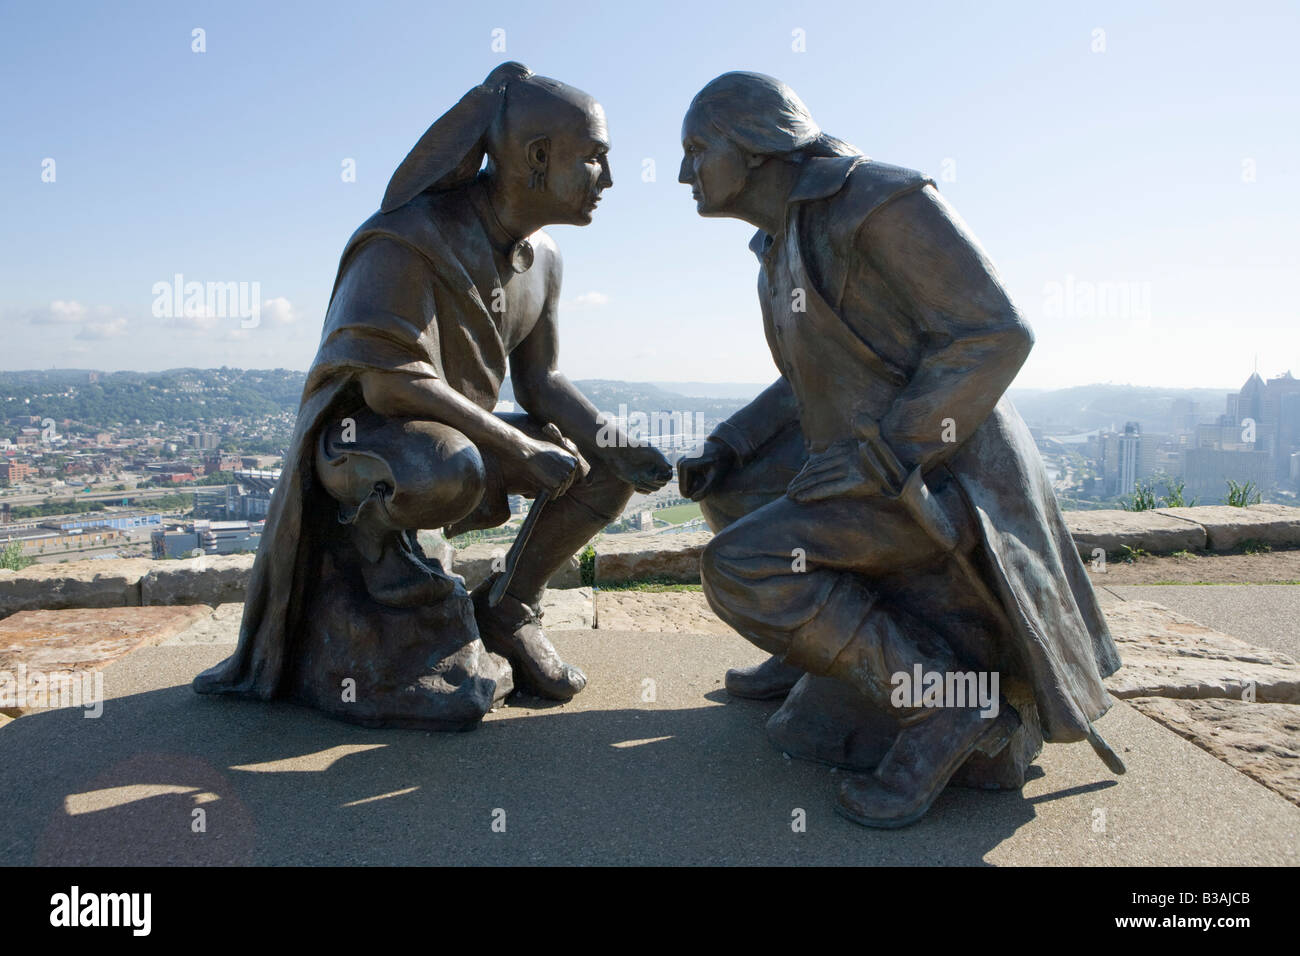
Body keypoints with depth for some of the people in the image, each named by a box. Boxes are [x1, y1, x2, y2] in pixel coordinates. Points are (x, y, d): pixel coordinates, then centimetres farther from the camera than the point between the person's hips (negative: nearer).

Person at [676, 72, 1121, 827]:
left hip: (942, 477, -9)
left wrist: (875, 455, -24)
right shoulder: (785, 243, 13)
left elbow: (995, 335, -20)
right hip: (877, 468, 9)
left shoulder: (879, 198, -15)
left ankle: (942, 699, -15)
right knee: (730, 486, 19)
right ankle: (817, 644, 21)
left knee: (739, 570, -23)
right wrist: (727, 449, 6)